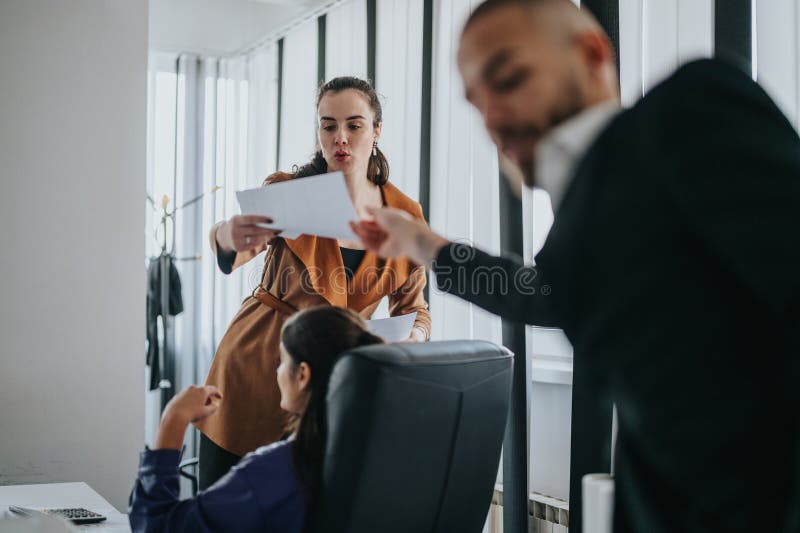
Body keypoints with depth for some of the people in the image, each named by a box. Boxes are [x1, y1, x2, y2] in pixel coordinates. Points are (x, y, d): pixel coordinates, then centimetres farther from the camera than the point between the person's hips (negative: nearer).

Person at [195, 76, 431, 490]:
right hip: (254, 375, -1)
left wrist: (413, 338, -15)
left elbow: (412, 307, 8)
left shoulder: (406, 216, 0)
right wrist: (229, 236, -50)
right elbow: (231, 251, -26)